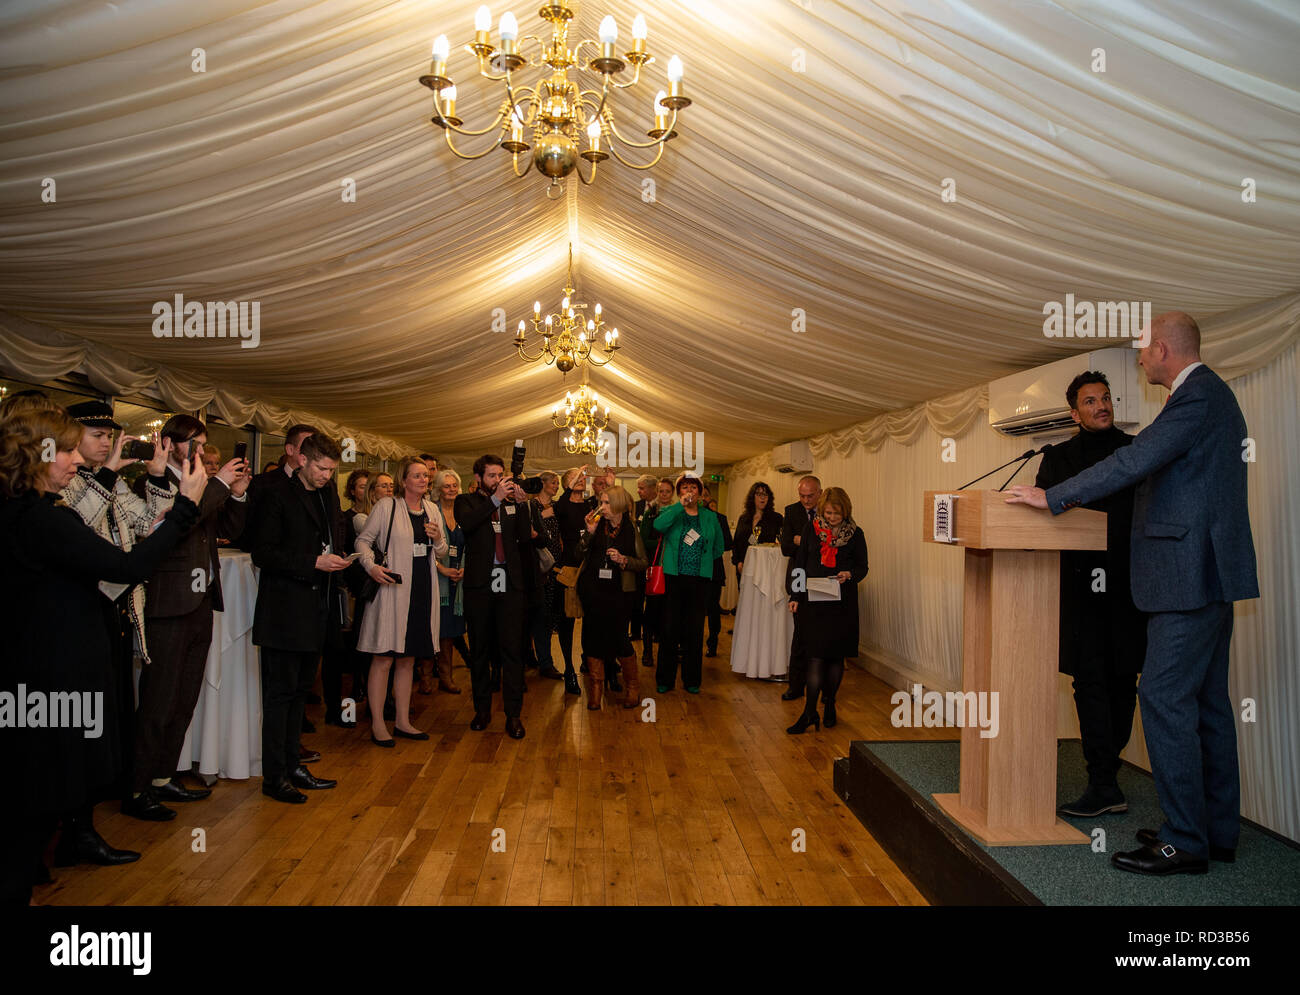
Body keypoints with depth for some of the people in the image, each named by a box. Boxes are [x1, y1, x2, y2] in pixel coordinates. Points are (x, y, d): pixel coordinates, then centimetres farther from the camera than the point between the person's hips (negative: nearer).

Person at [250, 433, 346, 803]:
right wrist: (314, 563, -19)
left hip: (316, 611, 7)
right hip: (286, 610, -7)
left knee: (300, 690, 15)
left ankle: (293, 766, 25)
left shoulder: (330, 496, 13)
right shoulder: (277, 495, -9)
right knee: (281, 692, 0)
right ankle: (274, 776, 9)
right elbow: (262, 553, -14)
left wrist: (336, 561, 3)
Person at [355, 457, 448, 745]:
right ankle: (377, 724, 8)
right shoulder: (386, 506, -4)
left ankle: (402, 722, 21)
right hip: (392, 589, -5)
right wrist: (371, 566, -16)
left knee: (407, 658, 13)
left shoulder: (432, 509, 12)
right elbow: (363, 540, -1)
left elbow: (441, 553, 17)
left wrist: (438, 539, -4)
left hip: (422, 591, 6)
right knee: (383, 657, -2)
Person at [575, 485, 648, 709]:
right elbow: (580, 553, 2)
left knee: (618, 636, -3)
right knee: (593, 635, 5)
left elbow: (644, 563, 2)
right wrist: (589, 533, -10)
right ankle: (595, 689, 18)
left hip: (618, 591, -3)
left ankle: (633, 686, 17)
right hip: (593, 589, 3)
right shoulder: (597, 524, 6)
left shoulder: (631, 529, 1)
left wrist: (623, 560, -13)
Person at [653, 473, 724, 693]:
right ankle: (665, 679, 10)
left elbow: (718, 547, 20)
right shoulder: (671, 512, 5)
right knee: (670, 628, -1)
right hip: (674, 578, -2)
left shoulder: (710, 517, 12)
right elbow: (658, 525, -19)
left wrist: (702, 559, 9)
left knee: (695, 630, 5)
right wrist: (680, 506, -20)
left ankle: (692, 679, 16)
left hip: (700, 580, 2)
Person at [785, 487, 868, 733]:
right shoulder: (811, 529, 3)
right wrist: (795, 596, 1)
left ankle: (829, 704, 22)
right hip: (814, 601, 0)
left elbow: (862, 567, 6)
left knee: (836, 655, 6)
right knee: (816, 656, -4)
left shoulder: (855, 534, 1)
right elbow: (799, 564, 6)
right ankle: (810, 712, -2)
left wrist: (849, 574, -16)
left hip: (842, 603, 0)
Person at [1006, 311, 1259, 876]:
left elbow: (1134, 461, -21)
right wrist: (1075, 497, 17)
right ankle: (1217, 830, 23)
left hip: (1190, 573, -11)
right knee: (1207, 703, 14)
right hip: (1207, 575, 11)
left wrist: (1053, 498, -17)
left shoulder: (1197, 396, -13)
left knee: (1165, 699, -9)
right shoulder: (1209, 395, 20)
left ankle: (1185, 843, -2)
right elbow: (1150, 468, 22)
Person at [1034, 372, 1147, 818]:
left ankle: (1103, 778, 21)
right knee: (1090, 679, -3)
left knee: (1121, 680, 7)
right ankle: (1105, 785, 2)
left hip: (1128, 585, 0)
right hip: (1080, 583, 0)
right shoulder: (1058, 458, 12)